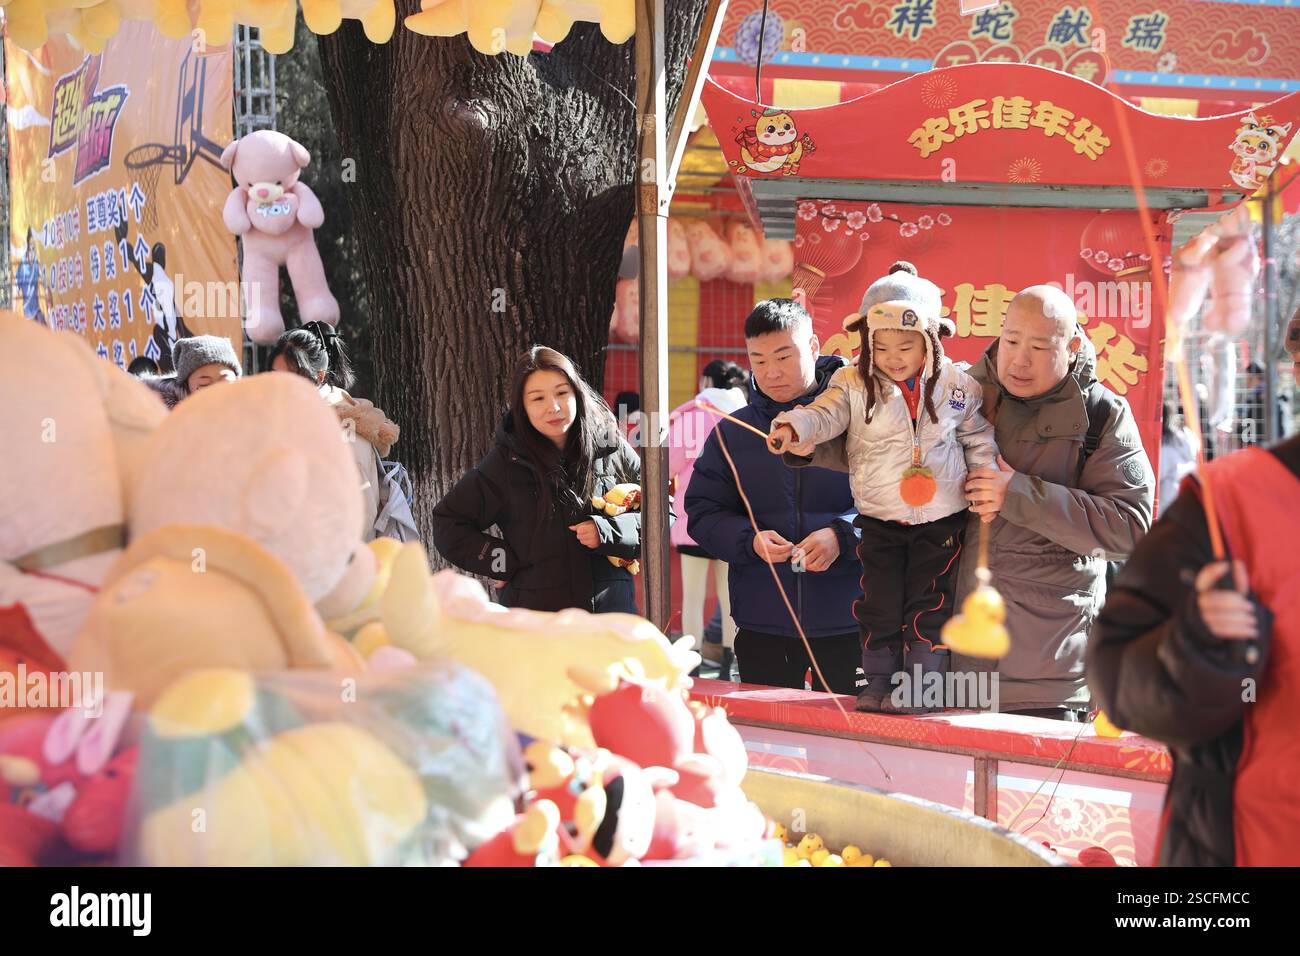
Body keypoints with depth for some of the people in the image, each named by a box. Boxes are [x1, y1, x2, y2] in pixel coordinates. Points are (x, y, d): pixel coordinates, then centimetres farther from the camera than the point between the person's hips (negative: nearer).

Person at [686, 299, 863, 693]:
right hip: (761, 624, 3)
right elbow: (702, 513, 7)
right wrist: (750, 540, -12)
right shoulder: (731, 433, 9)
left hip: (846, 623, -3)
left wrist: (842, 535, -22)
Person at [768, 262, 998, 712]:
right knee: (879, 604, 5)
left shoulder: (956, 386, -4)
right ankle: (877, 681, 17)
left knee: (928, 603, 2)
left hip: (940, 518, -1)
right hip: (879, 519, 1)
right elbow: (825, 413, -18)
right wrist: (792, 427, -39)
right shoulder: (854, 383, -6)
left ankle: (922, 683, 12)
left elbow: (979, 439, 4)